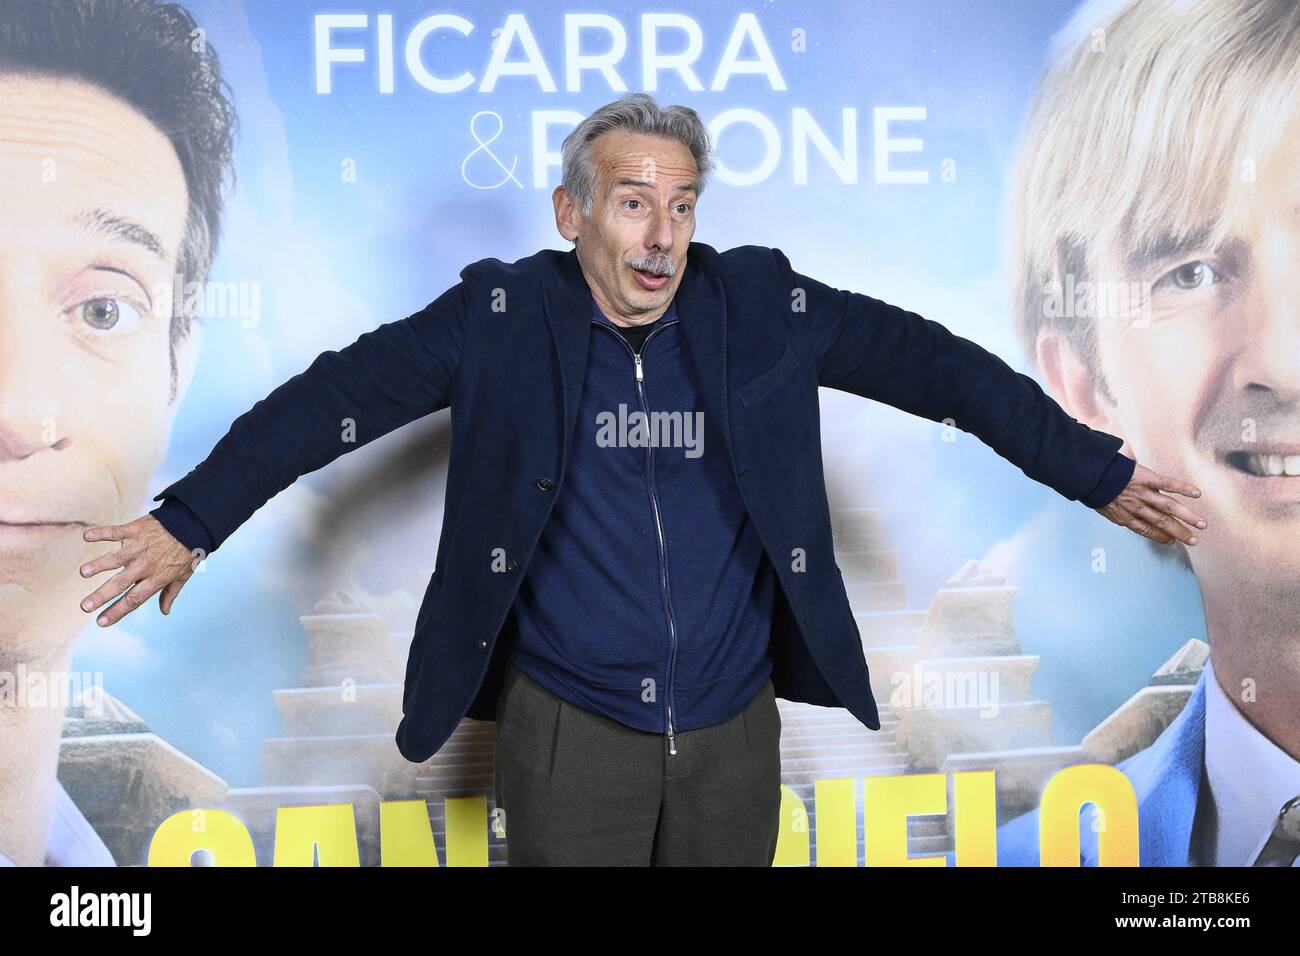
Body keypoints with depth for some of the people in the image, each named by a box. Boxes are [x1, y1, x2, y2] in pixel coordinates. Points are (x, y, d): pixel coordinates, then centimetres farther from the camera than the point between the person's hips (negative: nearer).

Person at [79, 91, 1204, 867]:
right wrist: (191, 518, -14)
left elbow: (938, 365, -1)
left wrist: (1102, 474, -1)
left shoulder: (763, 304, -3)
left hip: (735, 731, 2)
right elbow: (342, 392, -9)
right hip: (568, 736, -2)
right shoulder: (502, 316, -7)